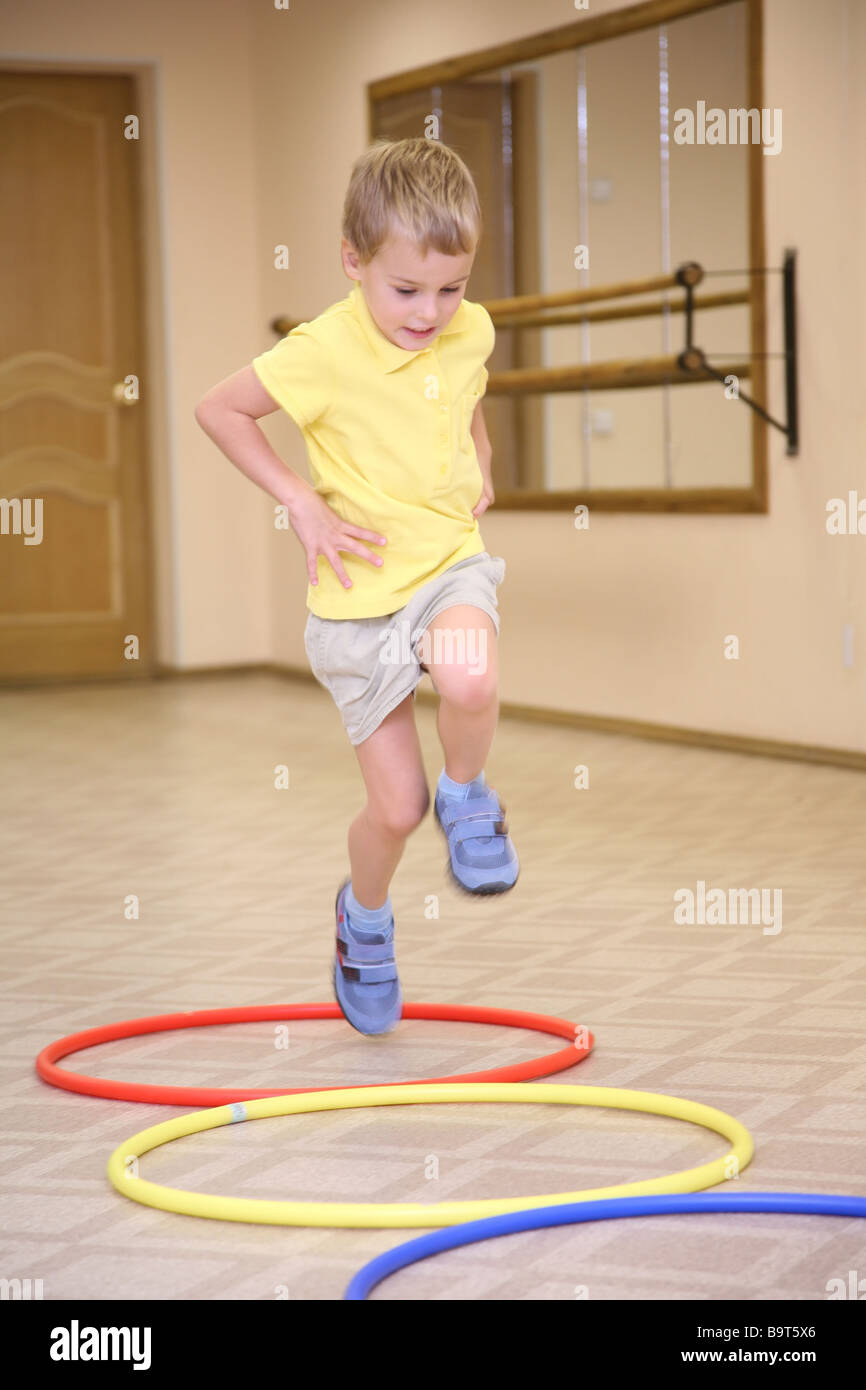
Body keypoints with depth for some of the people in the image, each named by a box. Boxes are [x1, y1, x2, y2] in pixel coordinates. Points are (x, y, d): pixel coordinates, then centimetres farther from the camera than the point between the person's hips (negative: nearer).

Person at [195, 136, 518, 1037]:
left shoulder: (472, 332, -3)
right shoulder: (322, 352, -19)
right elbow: (218, 408, -6)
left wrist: (479, 468, 8)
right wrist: (299, 501, -12)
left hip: (451, 563, 3)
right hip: (358, 596, -2)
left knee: (469, 679, -34)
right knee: (395, 808, 3)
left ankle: (467, 796, 0)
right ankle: (365, 916, 37)